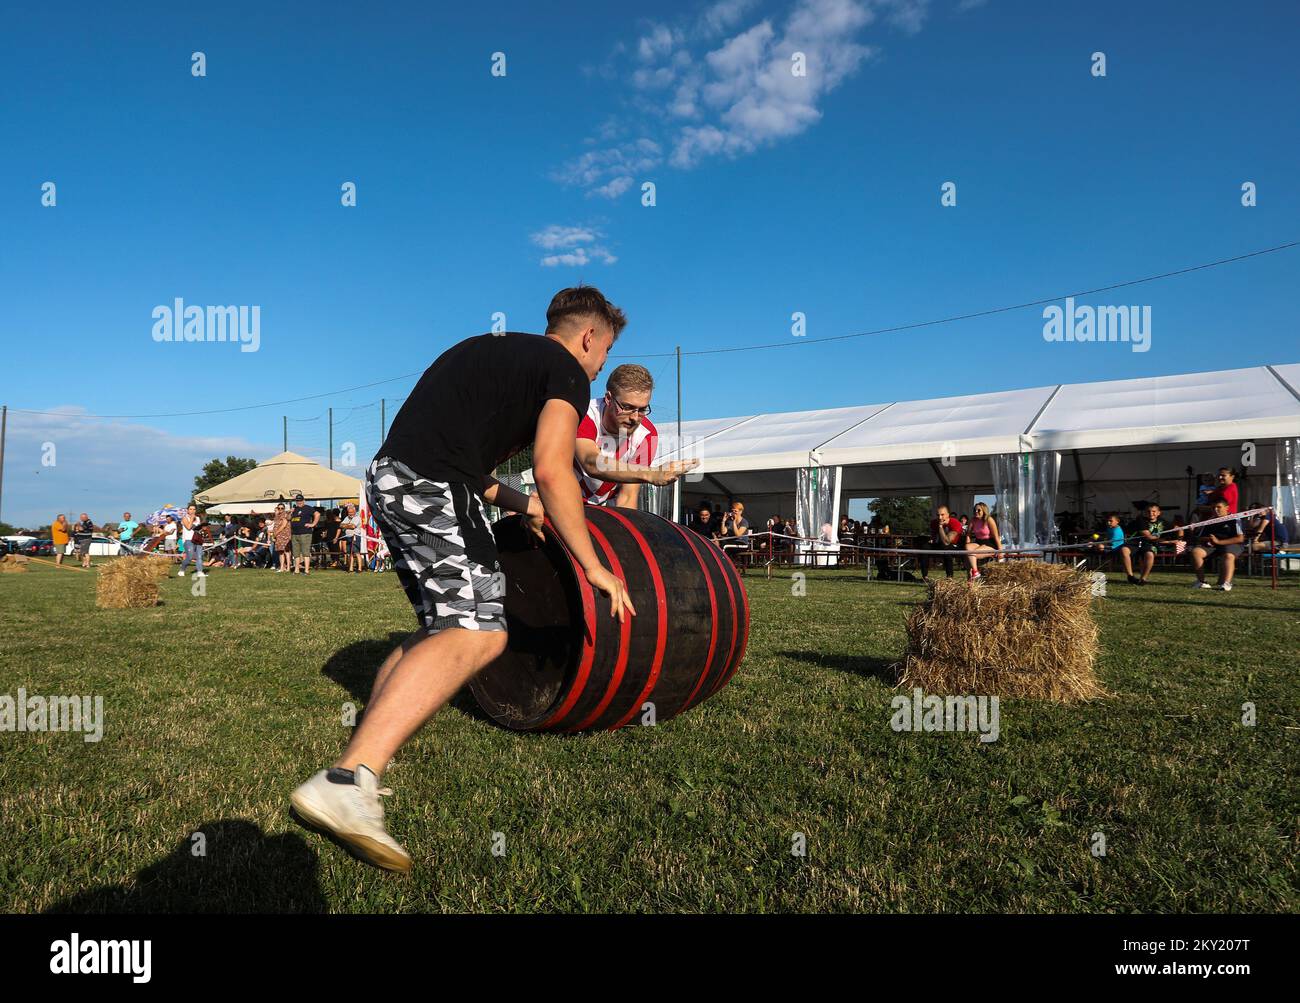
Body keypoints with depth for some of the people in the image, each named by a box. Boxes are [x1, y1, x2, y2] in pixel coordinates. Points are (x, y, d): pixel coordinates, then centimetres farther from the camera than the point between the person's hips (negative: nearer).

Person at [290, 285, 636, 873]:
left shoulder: (493, 350, 29)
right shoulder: (567, 371, 3)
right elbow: (552, 471, -11)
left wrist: (513, 502, 26)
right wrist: (592, 566, -5)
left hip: (388, 478, 10)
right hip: (430, 488, -10)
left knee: (448, 622, 19)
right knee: (479, 632, -17)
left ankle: (366, 743, 12)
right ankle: (349, 780, -31)